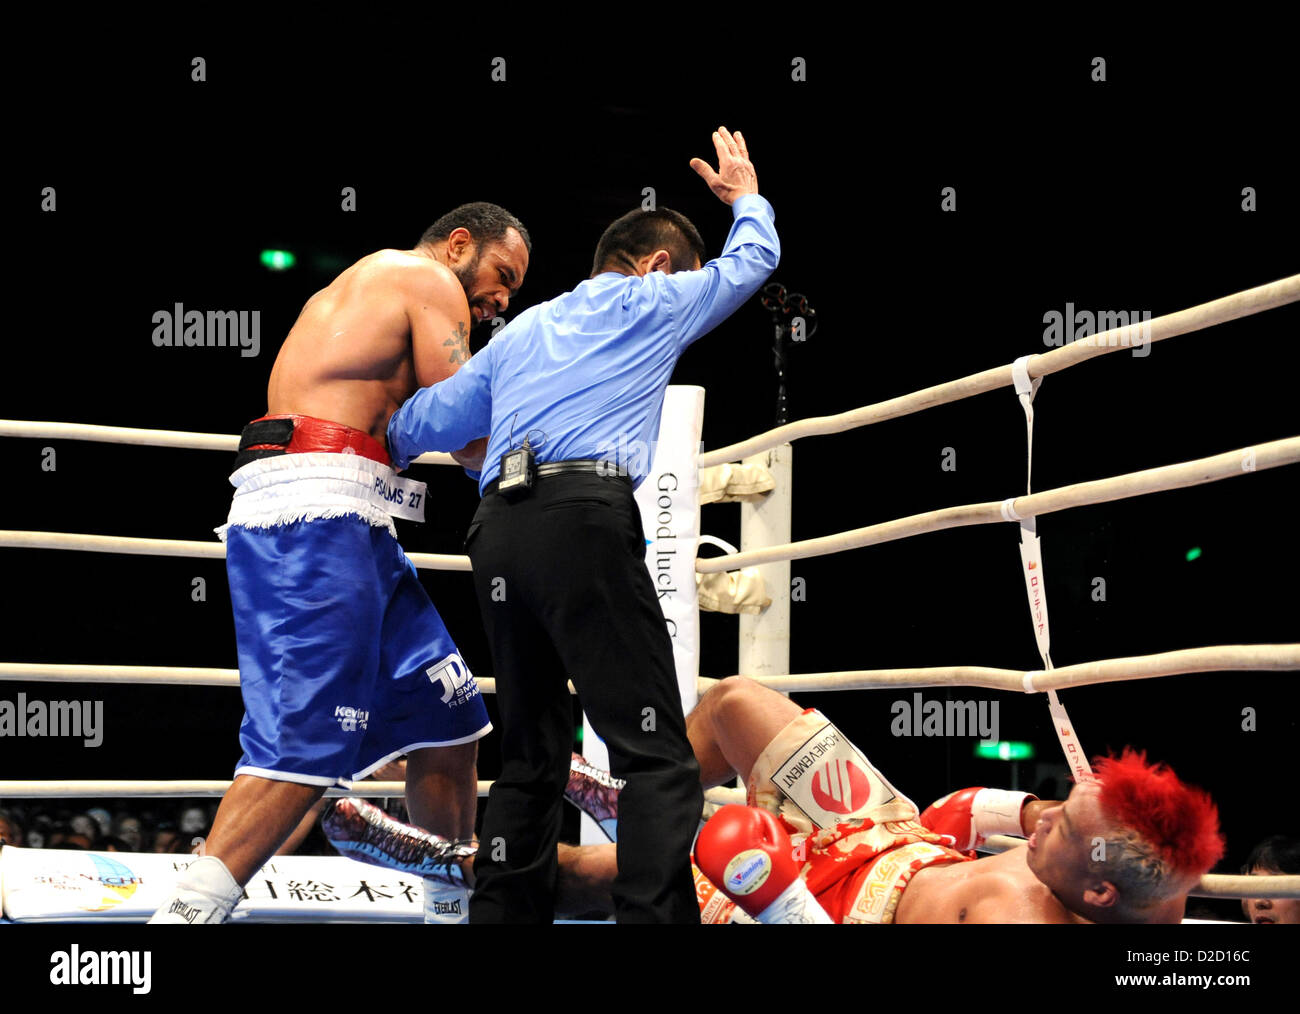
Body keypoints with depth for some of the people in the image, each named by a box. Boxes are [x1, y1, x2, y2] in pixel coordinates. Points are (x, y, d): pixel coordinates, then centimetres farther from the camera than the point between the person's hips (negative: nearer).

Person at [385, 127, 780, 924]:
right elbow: (752, 262, 30)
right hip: (585, 520, -7)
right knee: (659, 758, -10)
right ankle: (656, 916, -24)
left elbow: (426, 422, 27)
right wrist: (747, 197, 50)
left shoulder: (521, 331, 29)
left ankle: (506, 913, 11)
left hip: (499, 530, 7)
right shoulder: (653, 303, 16)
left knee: (532, 755, 14)